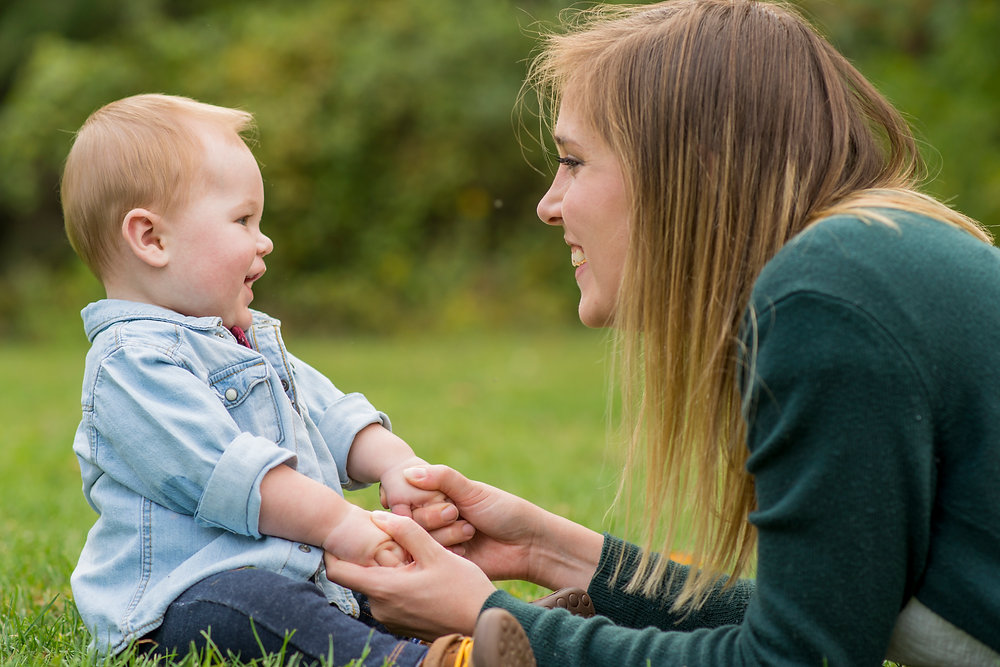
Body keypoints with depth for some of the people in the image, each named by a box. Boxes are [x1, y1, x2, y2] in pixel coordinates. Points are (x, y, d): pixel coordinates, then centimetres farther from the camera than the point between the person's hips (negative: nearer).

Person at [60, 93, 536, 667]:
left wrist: (398, 466, -1)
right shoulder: (133, 360, -12)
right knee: (256, 600, -38)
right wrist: (337, 522, -22)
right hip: (181, 599, -11)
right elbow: (220, 469, -21)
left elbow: (330, 415, 20)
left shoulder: (252, 340, 22)